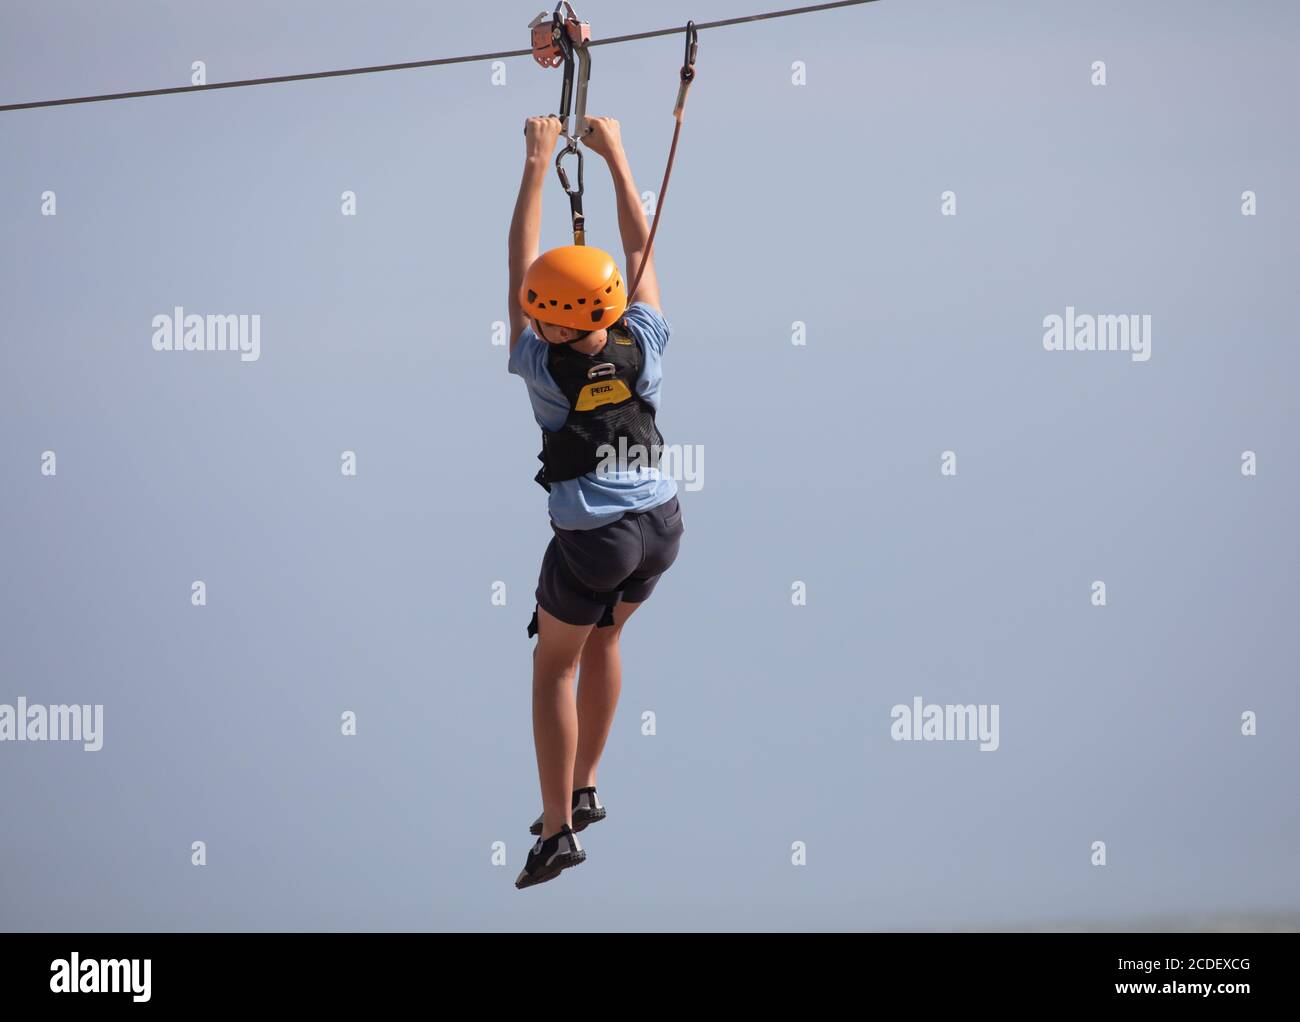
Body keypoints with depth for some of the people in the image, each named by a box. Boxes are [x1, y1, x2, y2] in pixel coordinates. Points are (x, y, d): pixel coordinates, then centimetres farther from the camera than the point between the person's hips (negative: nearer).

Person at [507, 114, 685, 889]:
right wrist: (616, 155, 7)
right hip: (662, 529, 5)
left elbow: (519, 259, -11)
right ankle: (584, 791, 32)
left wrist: (538, 165, -5)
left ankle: (559, 830, 6)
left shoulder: (543, 369, -18)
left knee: (554, 666, 12)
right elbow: (640, 247, 0)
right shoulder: (643, 347, -11)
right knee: (603, 640, 26)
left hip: (592, 542, -4)